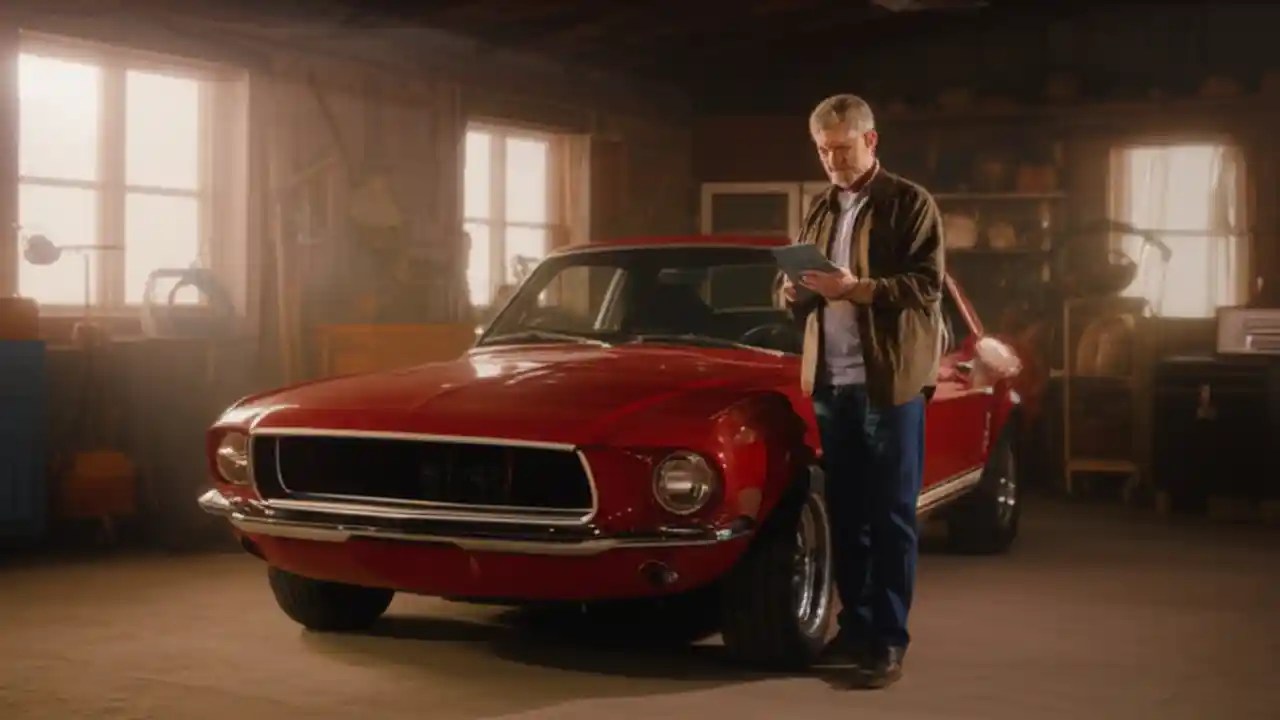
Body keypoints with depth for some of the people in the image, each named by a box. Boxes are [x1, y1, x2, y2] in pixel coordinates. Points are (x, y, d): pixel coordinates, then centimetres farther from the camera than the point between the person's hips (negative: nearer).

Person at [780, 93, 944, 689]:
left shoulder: (910, 204, -2)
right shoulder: (819, 211, 15)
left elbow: (926, 287, -11)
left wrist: (859, 289, -23)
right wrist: (797, 293, -3)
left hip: (890, 381, -5)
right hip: (831, 382, 6)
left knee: (890, 517, -1)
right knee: (844, 514, 9)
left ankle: (889, 640, 4)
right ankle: (856, 625, 19)